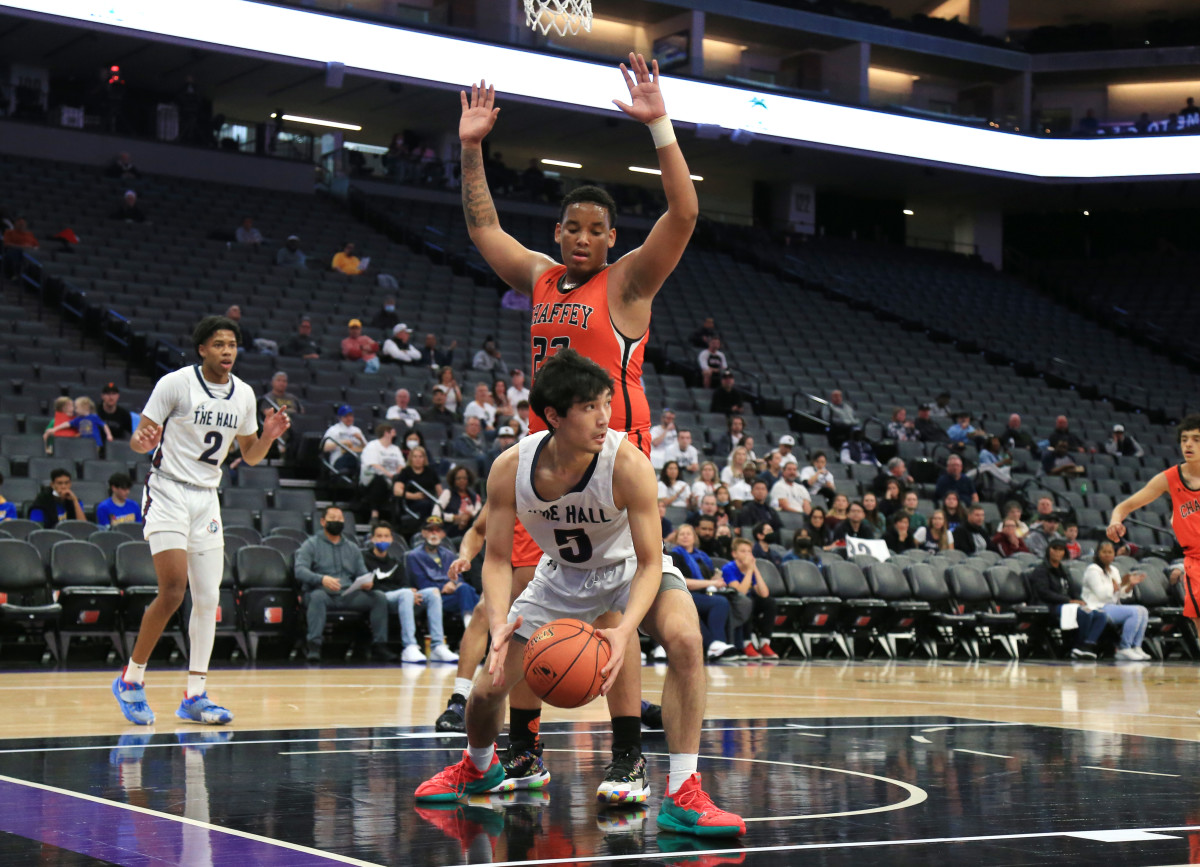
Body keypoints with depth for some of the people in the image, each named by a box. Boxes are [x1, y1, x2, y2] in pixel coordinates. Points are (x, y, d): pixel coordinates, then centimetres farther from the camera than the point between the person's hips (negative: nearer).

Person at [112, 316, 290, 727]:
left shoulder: (244, 394, 6)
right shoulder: (176, 383, -10)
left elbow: (250, 455, 15)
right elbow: (139, 438, -8)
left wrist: (268, 436, -6)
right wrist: (142, 442, -31)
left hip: (207, 499, 6)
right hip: (168, 492, -6)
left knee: (208, 598, 3)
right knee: (173, 589, -18)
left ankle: (195, 696, 10)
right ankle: (130, 680, -1)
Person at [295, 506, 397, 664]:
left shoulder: (352, 547, 24)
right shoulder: (311, 544, 9)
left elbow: (362, 573, 17)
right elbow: (300, 571, -7)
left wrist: (368, 582, -10)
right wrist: (322, 579, -27)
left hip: (348, 596, 4)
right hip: (323, 593, -4)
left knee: (379, 596, -18)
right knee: (317, 596, -39)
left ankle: (379, 646, -20)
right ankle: (313, 646, -46)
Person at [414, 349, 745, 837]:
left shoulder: (628, 463, -33)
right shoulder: (511, 468, -25)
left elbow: (650, 563, -28)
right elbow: (498, 558, -15)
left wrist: (624, 629, -45)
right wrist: (499, 625, -34)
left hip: (630, 569, -2)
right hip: (563, 575, 3)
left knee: (684, 638, -33)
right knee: (489, 686, 1)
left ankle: (683, 796, -27)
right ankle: (479, 765, 39)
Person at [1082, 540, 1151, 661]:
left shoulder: (1113, 570, 20)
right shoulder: (1093, 570, -7)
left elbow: (1122, 594, 16)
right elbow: (1101, 593, -18)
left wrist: (1131, 584, -3)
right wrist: (1121, 583, -10)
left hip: (1113, 606, 9)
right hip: (1098, 608, -9)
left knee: (1143, 611, -7)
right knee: (1134, 612, -25)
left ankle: (1136, 647, -10)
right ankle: (1124, 649, -23)